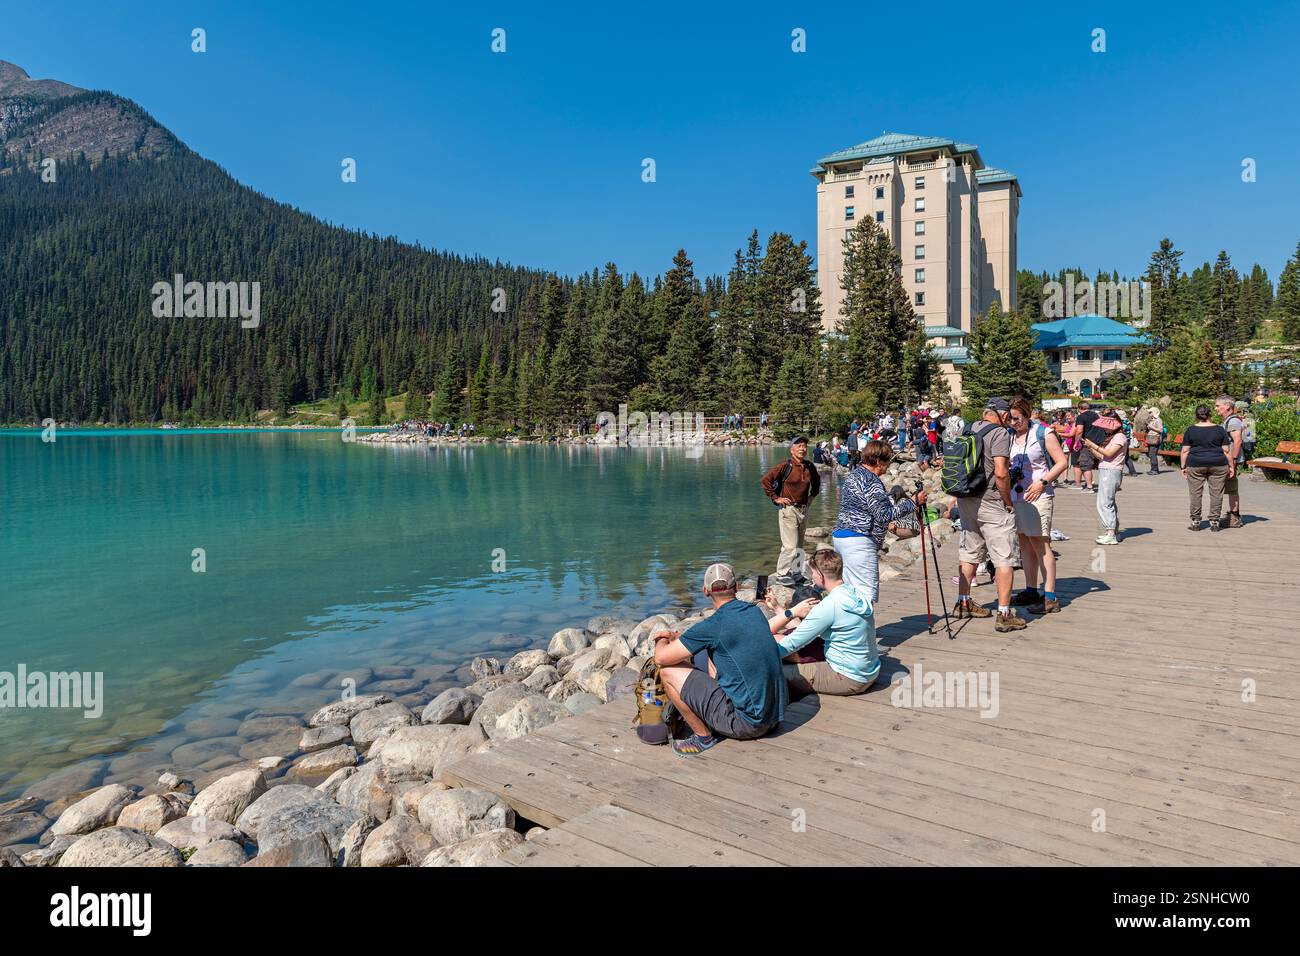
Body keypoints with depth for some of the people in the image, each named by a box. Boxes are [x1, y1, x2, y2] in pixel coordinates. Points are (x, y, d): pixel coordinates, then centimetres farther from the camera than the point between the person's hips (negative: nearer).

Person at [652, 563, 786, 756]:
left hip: (748, 722, -8)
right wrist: (676, 635, 20)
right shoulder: (754, 611, 4)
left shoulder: (715, 624, -19)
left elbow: (661, 657, -12)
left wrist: (662, 639, 10)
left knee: (668, 671, -5)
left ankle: (704, 736, 7)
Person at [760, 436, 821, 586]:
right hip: (788, 509, -7)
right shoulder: (786, 465, -11)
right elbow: (765, 480, -13)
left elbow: (817, 481, 28)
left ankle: (792, 573, 26)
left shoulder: (810, 466, 6)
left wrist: (812, 495, 16)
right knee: (790, 546, -10)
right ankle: (781, 575, 0)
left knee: (799, 546, 14)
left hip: (804, 509, 7)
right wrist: (775, 498, -11)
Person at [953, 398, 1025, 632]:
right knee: (1004, 558, 0)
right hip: (991, 503, -7)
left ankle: (963, 603, 29)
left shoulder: (968, 431, 9)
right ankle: (1004, 614, 2)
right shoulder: (1000, 433, -12)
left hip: (965, 500, 8)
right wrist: (1009, 502, -10)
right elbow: (1000, 472, -22)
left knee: (970, 553, 20)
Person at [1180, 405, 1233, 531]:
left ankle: (1195, 522, 3)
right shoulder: (1220, 429, 0)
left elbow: (1185, 450, -2)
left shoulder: (1190, 430, -1)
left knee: (1195, 493, 3)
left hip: (1195, 465, -1)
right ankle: (1214, 522, 5)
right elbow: (1227, 450, 0)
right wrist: (1231, 466, 7)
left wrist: (1183, 466, 4)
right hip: (1218, 465, 1)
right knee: (1216, 493, 5)